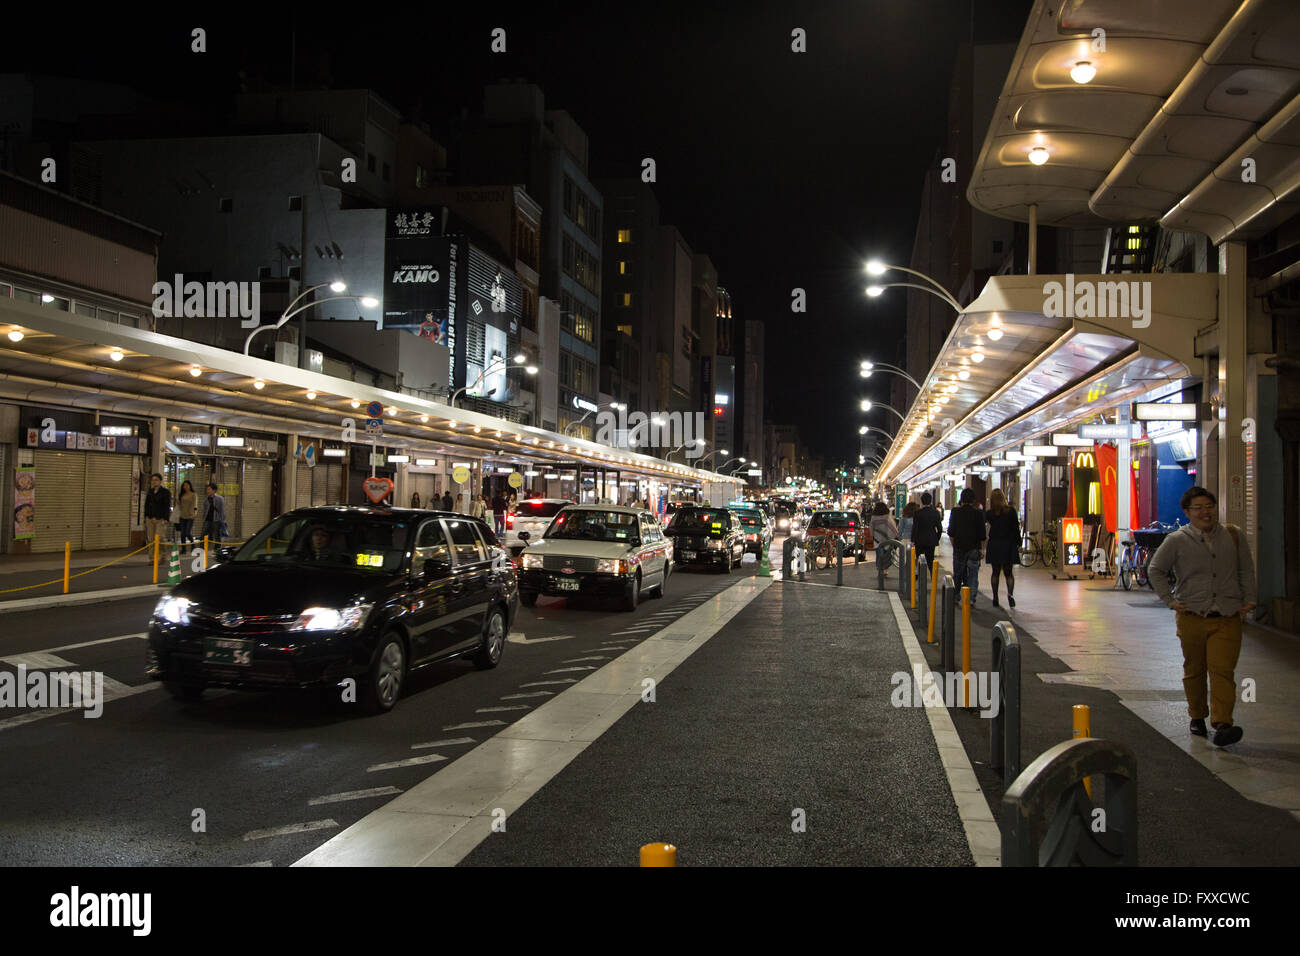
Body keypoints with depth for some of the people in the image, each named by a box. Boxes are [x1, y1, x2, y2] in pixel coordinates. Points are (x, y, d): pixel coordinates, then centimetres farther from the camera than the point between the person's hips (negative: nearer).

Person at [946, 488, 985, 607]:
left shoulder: (955, 512, -3)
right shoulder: (978, 513, -5)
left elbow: (951, 531, 0)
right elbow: (982, 533, -3)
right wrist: (982, 548, 4)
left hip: (959, 547, 1)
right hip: (974, 548, -1)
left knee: (958, 573, 13)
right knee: (973, 574, 3)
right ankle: (971, 598, -4)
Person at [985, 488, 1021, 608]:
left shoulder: (988, 514, -3)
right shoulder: (1011, 511, -4)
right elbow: (1016, 528, -3)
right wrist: (1018, 544, 4)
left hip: (994, 546, 0)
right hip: (1008, 545, 0)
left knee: (995, 573, 10)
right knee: (1008, 572, 8)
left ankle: (995, 599, 8)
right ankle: (1010, 593, -15)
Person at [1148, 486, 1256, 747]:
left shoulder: (1233, 536, 8)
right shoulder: (1177, 541, 1)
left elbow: (1246, 571, 16)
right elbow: (1155, 571, 8)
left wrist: (1249, 600, 7)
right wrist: (1170, 600, 0)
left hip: (1227, 618, 0)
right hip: (1191, 616, 0)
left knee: (1222, 670, -11)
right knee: (1194, 670, 10)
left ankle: (1222, 724, -14)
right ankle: (1197, 717, 26)